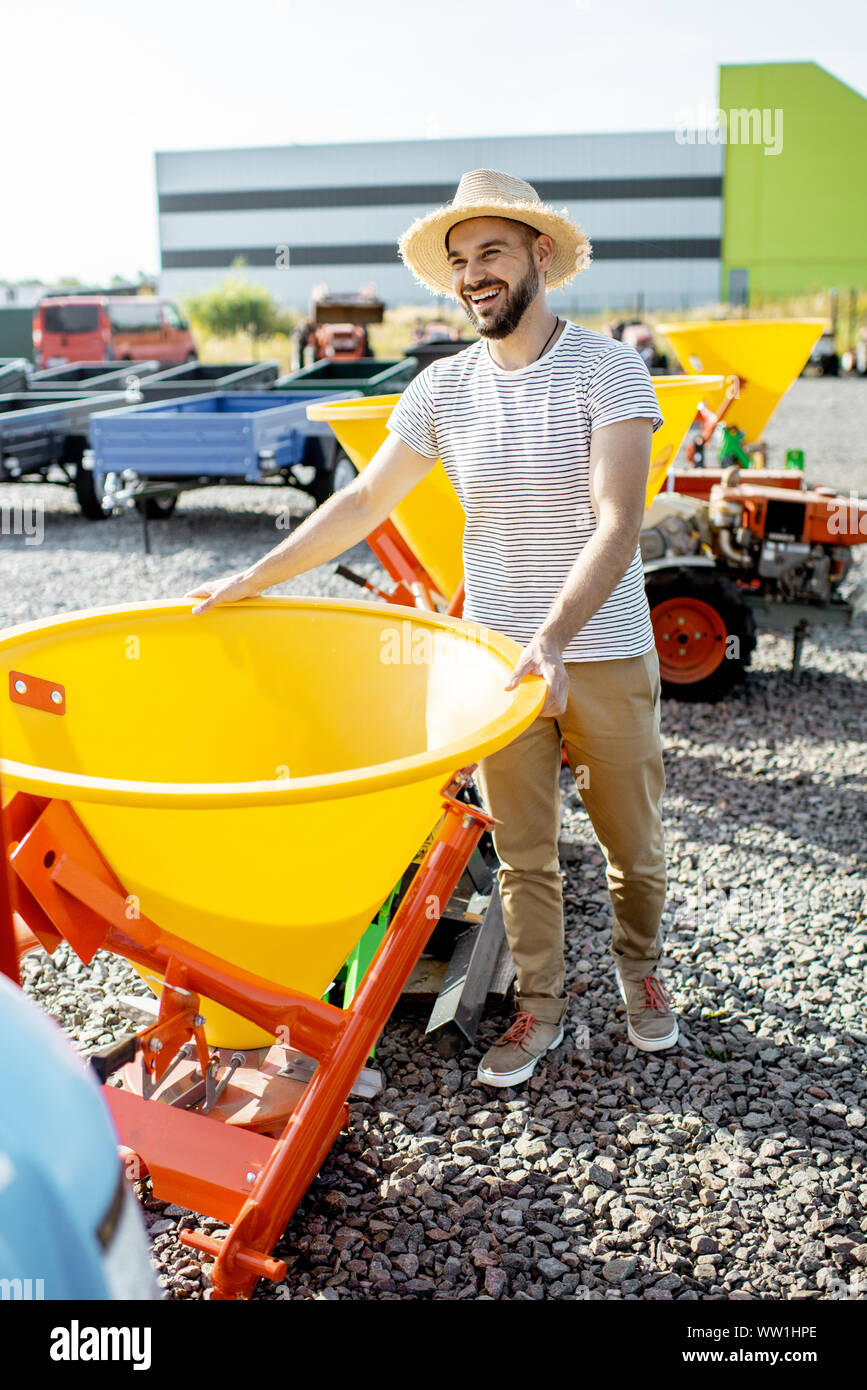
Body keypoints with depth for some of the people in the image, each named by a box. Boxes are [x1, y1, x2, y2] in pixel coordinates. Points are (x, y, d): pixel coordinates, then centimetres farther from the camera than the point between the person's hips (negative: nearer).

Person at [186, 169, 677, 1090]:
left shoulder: (608, 370, -11)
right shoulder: (442, 390, 2)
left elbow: (617, 523, -22)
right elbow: (363, 503, 10)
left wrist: (553, 638, -35)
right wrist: (252, 580, 9)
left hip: (604, 656, -2)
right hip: (498, 659, 3)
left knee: (632, 844, 13)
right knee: (521, 852, 11)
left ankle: (638, 969, 40)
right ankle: (540, 1007, 29)